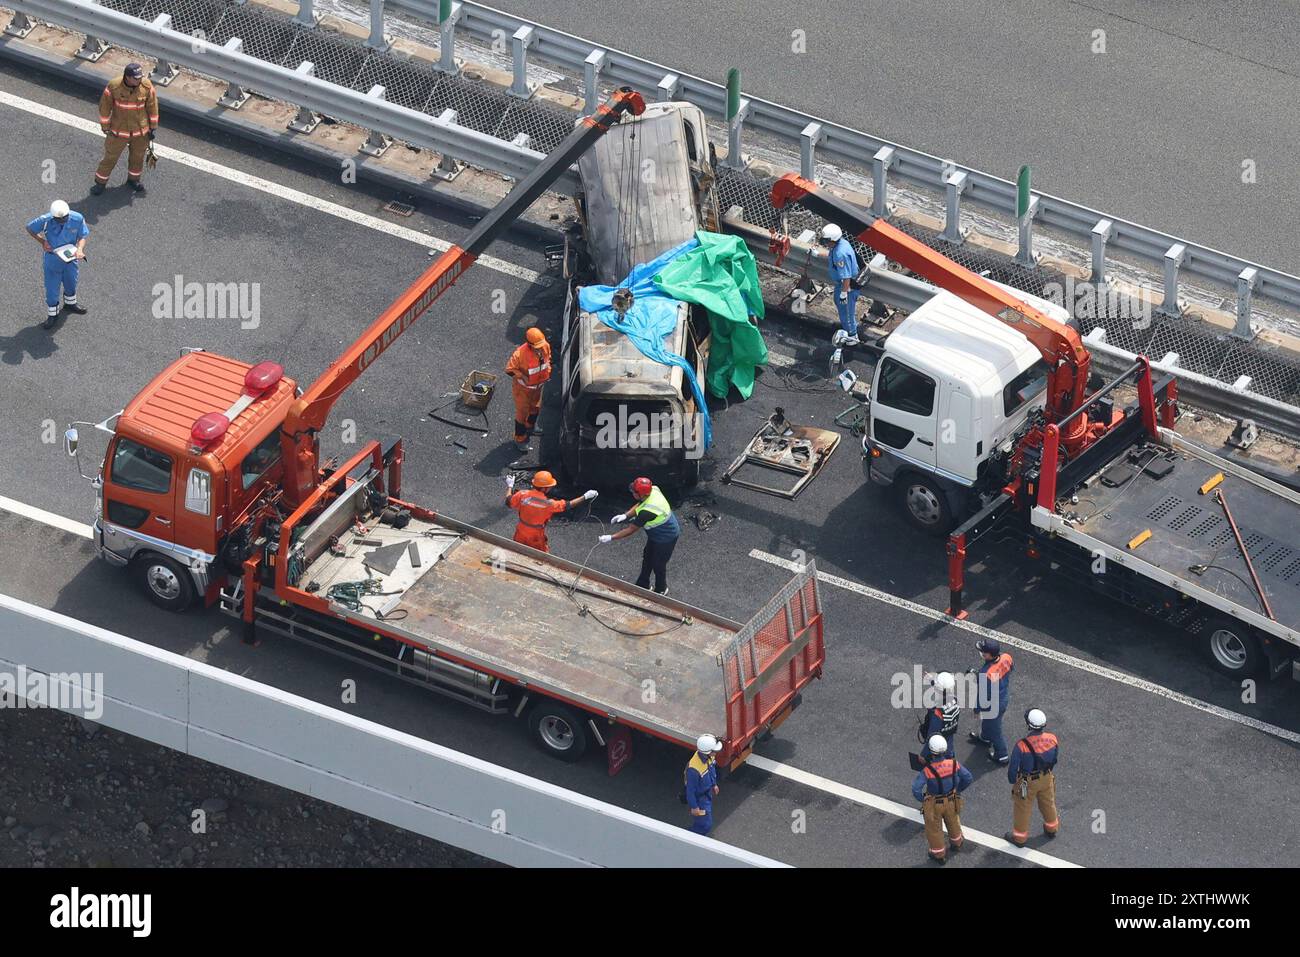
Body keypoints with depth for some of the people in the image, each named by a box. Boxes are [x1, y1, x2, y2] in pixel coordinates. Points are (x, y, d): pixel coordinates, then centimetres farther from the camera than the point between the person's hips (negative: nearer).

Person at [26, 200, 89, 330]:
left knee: (71, 282, 27)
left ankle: (70, 303, 56)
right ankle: (52, 314, 33)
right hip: (52, 259, -3)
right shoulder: (46, 220, -28)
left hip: (70, 257, 3)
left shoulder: (77, 219, -24)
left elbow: (82, 236, -10)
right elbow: (30, 228, -10)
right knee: (52, 287, 10)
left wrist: (79, 249, -30)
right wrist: (42, 242, -20)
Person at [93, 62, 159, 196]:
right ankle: (100, 182, 31)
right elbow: (104, 106, -10)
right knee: (111, 156, 11)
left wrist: (152, 128, 3)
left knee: (138, 156, 21)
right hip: (118, 130, -2)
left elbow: (152, 107, -4)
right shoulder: (114, 86, -24)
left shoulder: (147, 86, -18)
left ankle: (133, 179, 46)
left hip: (140, 130, 2)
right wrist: (106, 128, -5)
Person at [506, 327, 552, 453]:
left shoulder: (546, 346, -20)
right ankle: (520, 439, 28)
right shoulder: (519, 354, -38)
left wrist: (547, 372, -5)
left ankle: (530, 426, 58)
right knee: (522, 413, 9)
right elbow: (509, 369, -24)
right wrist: (521, 376, -34)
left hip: (538, 385, 6)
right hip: (523, 388, -6)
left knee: (535, 407, 29)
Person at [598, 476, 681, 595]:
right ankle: (642, 585, 46)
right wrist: (626, 515, -11)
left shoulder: (647, 512, -42)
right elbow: (639, 505, 3)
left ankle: (661, 590, 42)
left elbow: (631, 530, -29)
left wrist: (611, 538, -20)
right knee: (647, 557, 25)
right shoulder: (653, 489, -19)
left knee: (658, 565, 16)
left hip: (666, 538, -9)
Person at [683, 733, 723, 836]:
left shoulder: (709, 756, -19)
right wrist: (694, 807, -17)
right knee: (706, 825, 7)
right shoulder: (694, 769, -43)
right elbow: (690, 790, -29)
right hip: (699, 798, -8)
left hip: (708, 792, 8)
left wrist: (714, 784, 20)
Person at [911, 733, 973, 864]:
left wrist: (922, 799, -13)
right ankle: (956, 843, 60)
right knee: (952, 821, 33)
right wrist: (958, 789, 8)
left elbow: (916, 790, -36)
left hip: (933, 804, -3)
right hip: (951, 801, 3)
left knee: (934, 829, 24)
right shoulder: (953, 764, -24)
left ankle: (939, 855, 45)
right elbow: (968, 778, -12)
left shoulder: (926, 770, -35)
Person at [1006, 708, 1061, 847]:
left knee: (1022, 808, 21)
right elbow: (1055, 759, -3)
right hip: (1047, 777, 4)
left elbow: (1013, 767, -21)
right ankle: (1051, 830, 54)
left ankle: (1019, 837, 42)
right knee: (1048, 803, 30)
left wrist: (1012, 780, 1)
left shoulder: (1021, 746, -37)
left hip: (1027, 782, -4)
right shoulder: (1052, 740, -23)